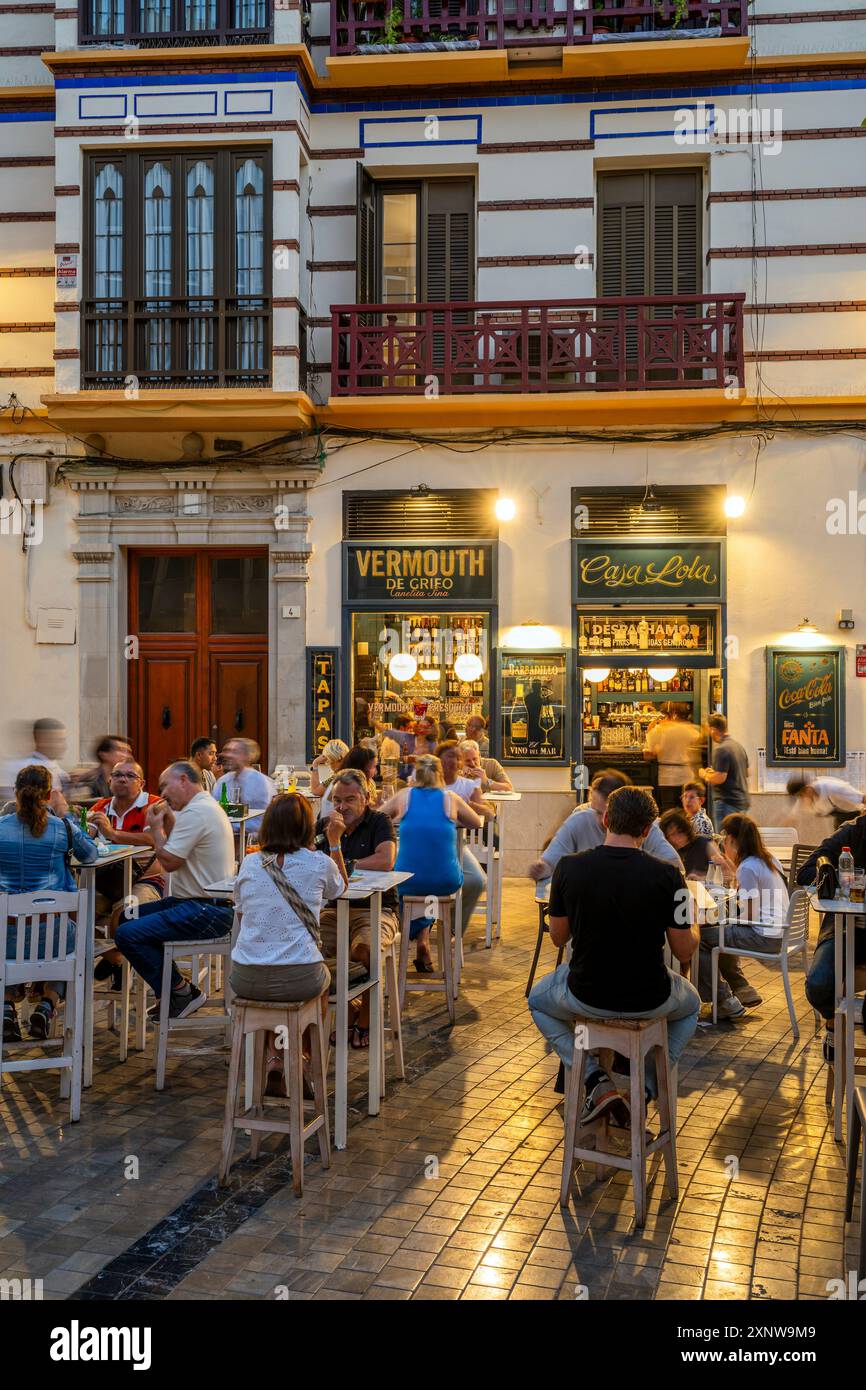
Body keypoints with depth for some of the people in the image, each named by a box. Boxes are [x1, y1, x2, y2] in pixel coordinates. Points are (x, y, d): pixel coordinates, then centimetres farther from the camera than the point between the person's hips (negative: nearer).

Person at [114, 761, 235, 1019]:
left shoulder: (197, 812, -16)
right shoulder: (207, 807, 19)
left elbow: (169, 861, -18)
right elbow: (177, 854, 21)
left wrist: (156, 828, -3)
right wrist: (169, 824, 9)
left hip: (206, 911, -11)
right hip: (204, 903, 11)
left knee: (127, 934, -17)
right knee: (131, 917, 19)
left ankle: (182, 992, -3)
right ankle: (170, 990, 19)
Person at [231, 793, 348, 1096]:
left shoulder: (250, 864, 3)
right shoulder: (319, 864, -3)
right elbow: (341, 886, 20)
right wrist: (334, 841, 21)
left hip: (245, 979, 2)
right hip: (299, 979, -2)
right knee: (322, 979, 34)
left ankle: (274, 1059, 27)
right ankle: (305, 1062, 37)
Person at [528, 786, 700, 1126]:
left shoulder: (569, 867, -12)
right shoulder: (667, 876, -15)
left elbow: (558, 937, 2)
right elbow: (684, 952, -5)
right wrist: (693, 928, 18)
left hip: (586, 997, 0)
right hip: (649, 1000, 0)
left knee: (538, 1001, 34)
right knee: (691, 1005, 37)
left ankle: (596, 1080, 14)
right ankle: (645, 1090, 20)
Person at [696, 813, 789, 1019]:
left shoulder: (747, 868, -17)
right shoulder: (769, 859, 11)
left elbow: (749, 916, -18)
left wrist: (728, 917, -1)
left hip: (764, 937, -10)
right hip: (778, 932, 10)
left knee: (698, 938, -5)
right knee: (716, 932, 27)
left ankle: (727, 1003, 0)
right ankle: (742, 989, 29)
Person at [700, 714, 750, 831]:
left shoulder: (721, 750, -17)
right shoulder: (739, 746, 12)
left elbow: (720, 778, -22)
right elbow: (746, 773, 21)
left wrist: (705, 775, -3)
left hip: (727, 801, -9)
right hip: (743, 801, 9)